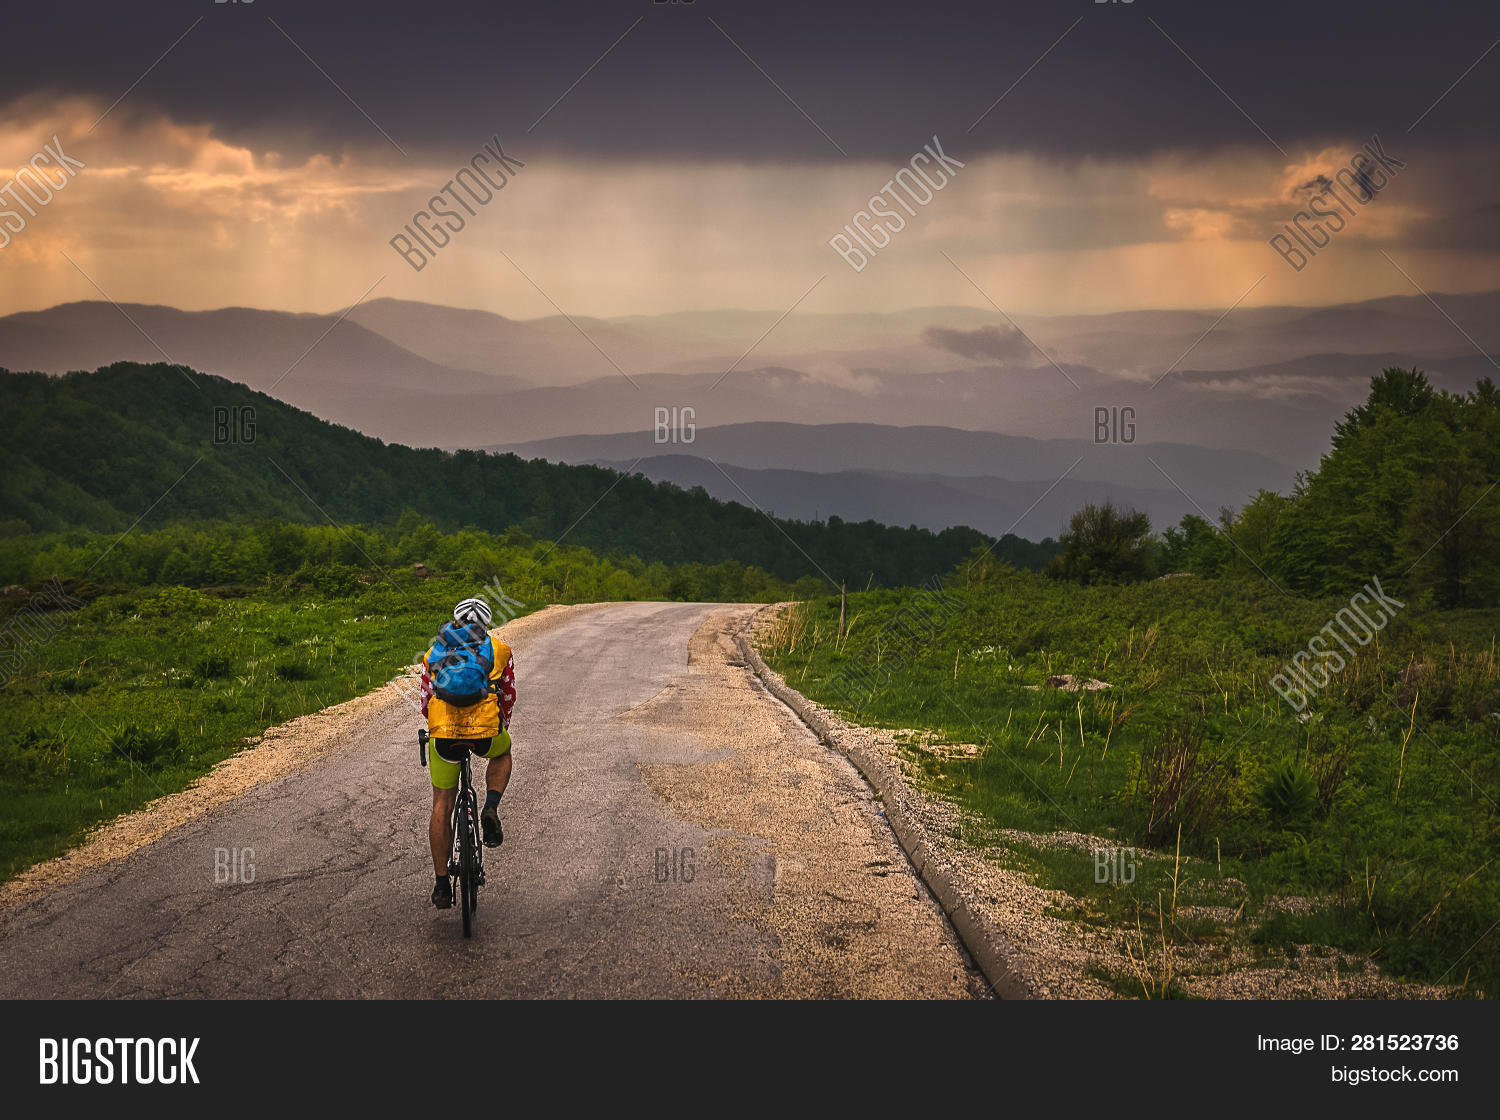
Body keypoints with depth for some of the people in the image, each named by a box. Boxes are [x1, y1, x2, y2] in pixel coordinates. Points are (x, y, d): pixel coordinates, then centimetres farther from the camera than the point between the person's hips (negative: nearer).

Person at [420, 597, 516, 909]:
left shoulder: (434, 652, 20)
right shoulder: (499, 651, 16)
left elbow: (425, 701, 27)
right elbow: (508, 697, 27)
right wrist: (502, 726, 46)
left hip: (443, 733, 1)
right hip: (485, 731, -1)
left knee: (442, 805, 15)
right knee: (502, 753, 36)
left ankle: (442, 884, 15)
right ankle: (491, 809, 10)